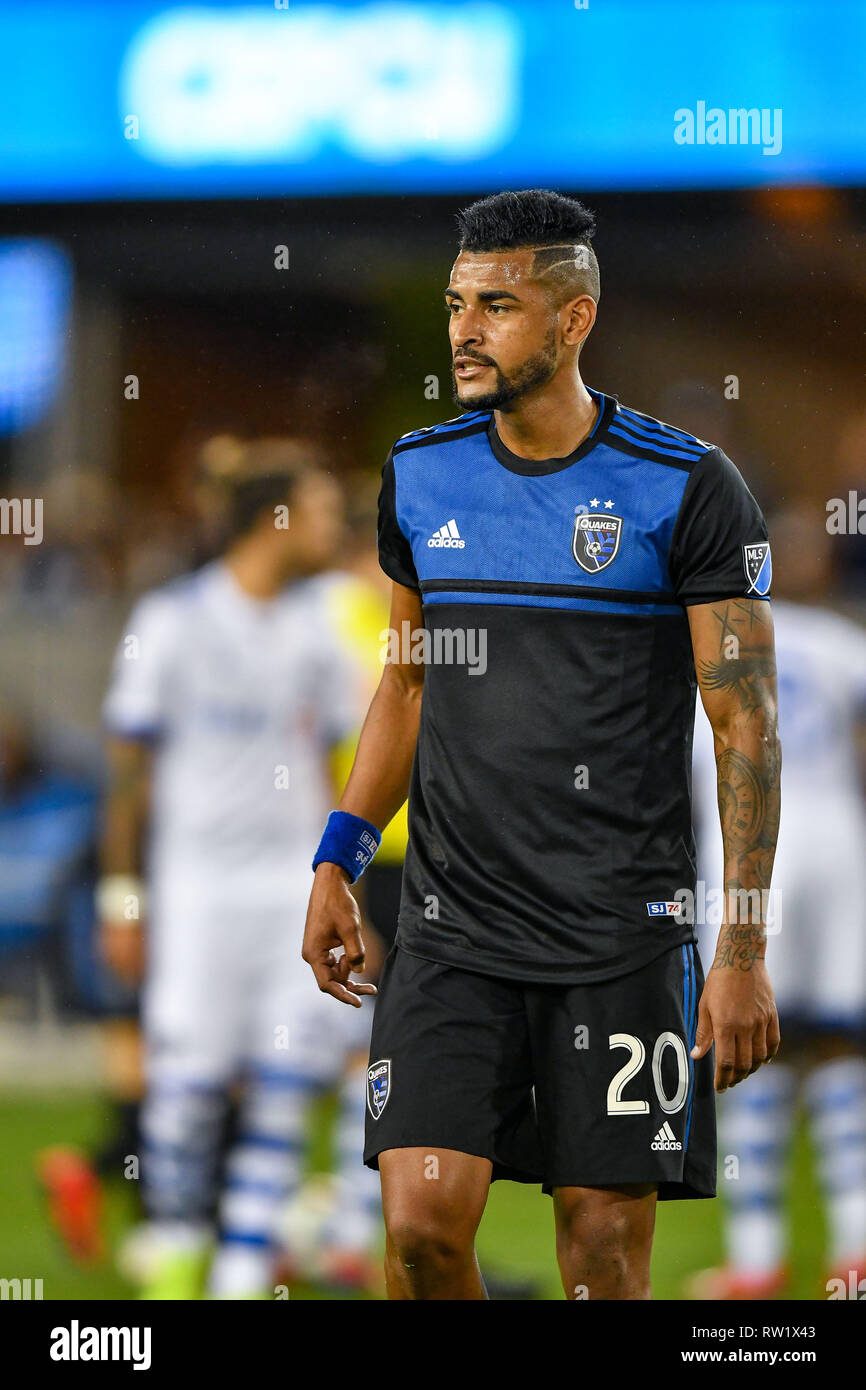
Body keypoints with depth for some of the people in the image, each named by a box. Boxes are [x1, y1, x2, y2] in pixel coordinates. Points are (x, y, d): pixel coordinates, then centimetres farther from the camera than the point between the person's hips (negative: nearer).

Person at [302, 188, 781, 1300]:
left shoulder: (685, 489, -6)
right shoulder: (419, 475, 8)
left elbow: (747, 725, -5)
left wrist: (742, 951, -11)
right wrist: (336, 861, 14)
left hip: (625, 940, -3)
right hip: (451, 931, 3)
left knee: (605, 1248, -2)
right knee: (421, 1222, -10)